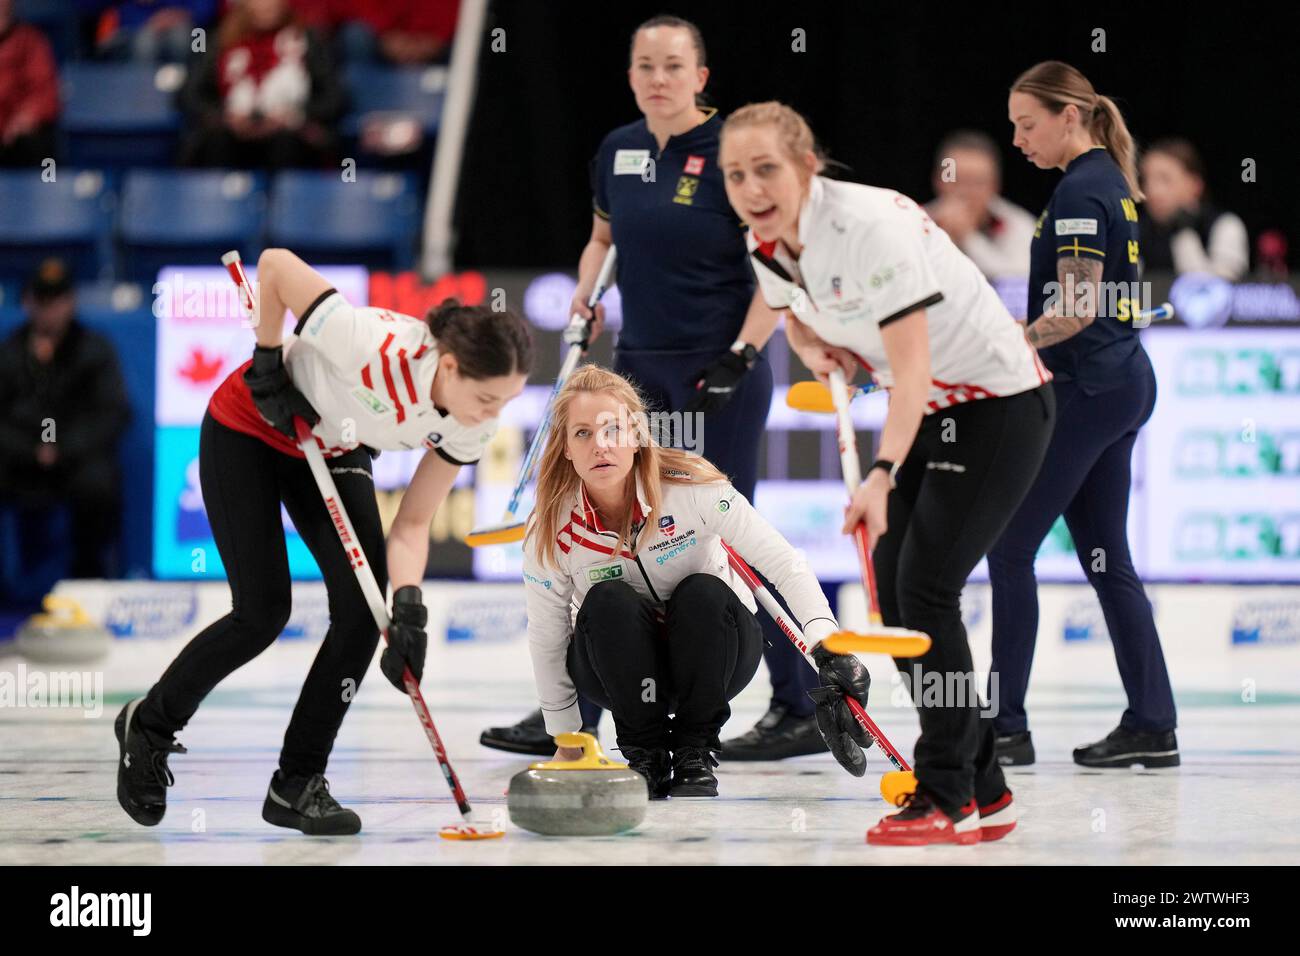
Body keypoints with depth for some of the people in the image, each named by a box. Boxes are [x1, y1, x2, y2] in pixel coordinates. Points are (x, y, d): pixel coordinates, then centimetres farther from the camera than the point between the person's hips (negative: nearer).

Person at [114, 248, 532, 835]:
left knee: (364, 605, -10)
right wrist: (266, 364, -25)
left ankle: (297, 785, 2)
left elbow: (412, 523, -15)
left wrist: (409, 604, -31)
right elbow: (275, 264, -34)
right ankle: (149, 725, 19)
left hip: (332, 451, 6)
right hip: (249, 432, -6)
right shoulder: (377, 346, -41)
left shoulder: (473, 426, -21)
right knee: (263, 614, -7)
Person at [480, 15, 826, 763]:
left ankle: (804, 710, 6)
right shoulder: (618, 151, 6)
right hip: (641, 365, 7)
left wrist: (742, 356, -18)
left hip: (721, 371, -7)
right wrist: (586, 298, 6)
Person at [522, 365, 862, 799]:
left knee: (703, 593, -33)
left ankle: (694, 755, -14)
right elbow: (547, 639, -6)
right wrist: (566, 741, 0)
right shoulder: (551, 530, -19)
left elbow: (785, 564, -26)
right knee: (608, 602, -31)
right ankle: (645, 756, -14)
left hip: (709, 655, 0)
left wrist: (829, 649, -39)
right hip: (622, 666, 0)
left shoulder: (691, 485, -25)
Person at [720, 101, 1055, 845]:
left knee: (925, 587, -15)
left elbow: (912, 364, -35)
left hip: (998, 402, -9)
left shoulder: (868, 225, -29)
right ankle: (984, 794, 13)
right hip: (925, 412, 9)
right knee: (892, 591, 4)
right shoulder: (767, 245, -4)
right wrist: (815, 348, -4)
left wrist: (883, 475, -46)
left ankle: (948, 799, -8)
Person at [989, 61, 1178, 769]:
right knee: (1105, 555, 11)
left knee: (1010, 546, -6)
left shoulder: (1080, 190, -14)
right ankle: (1152, 725, 10)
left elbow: (1077, 310, -21)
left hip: (1085, 390, -10)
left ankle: (1007, 726, -5)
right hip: (1124, 382, 10)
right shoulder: (1109, 181, 15)